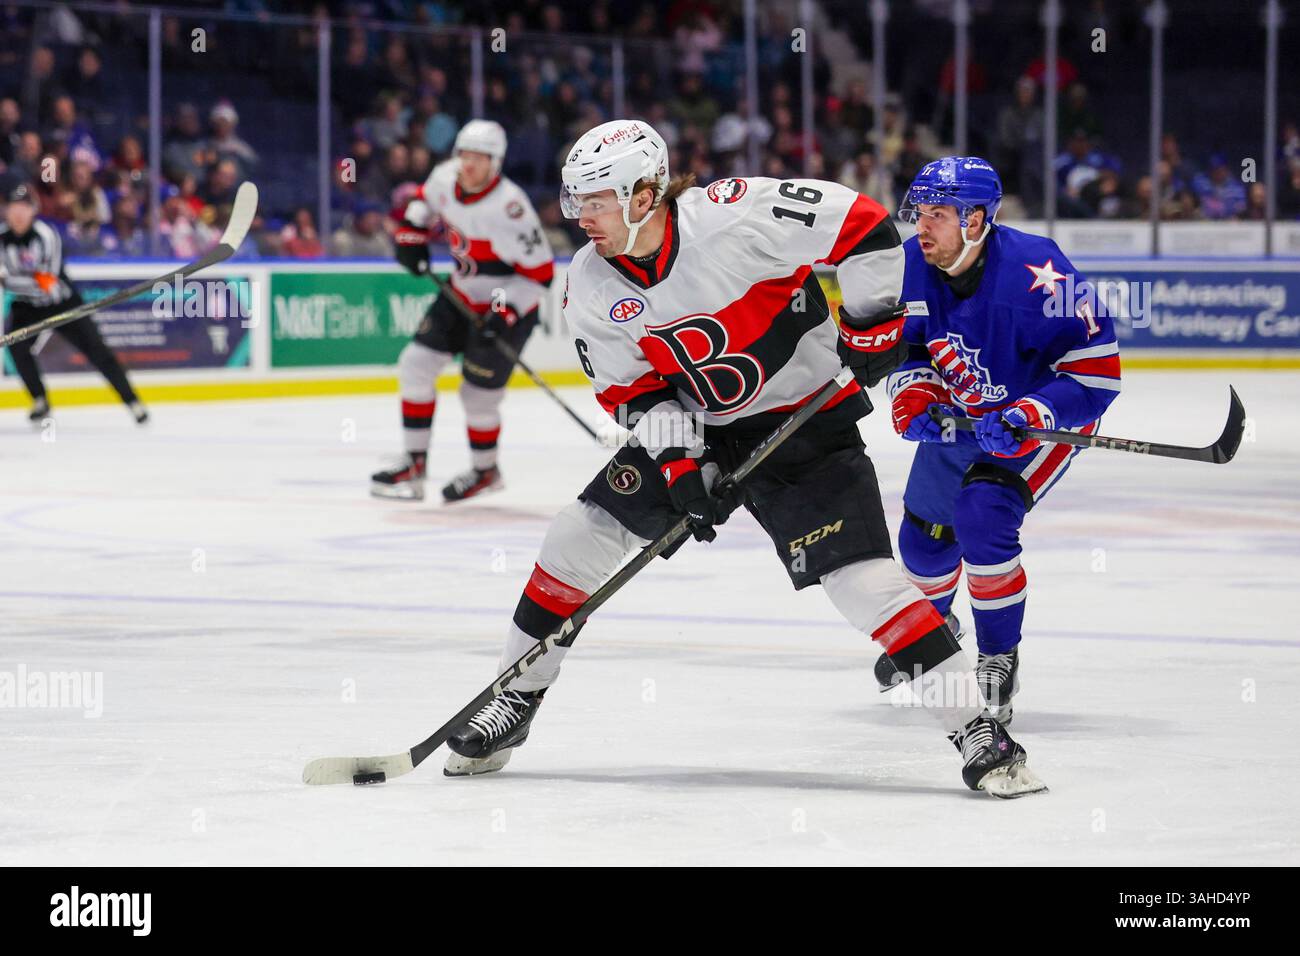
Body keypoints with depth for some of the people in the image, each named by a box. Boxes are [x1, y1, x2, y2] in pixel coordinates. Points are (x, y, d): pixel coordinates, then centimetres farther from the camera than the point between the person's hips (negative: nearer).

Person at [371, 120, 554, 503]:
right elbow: (425, 199, 18)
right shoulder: (445, 178, -8)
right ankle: (415, 465, 9)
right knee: (416, 365, -1)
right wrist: (411, 234, 3)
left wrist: (505, 314, -29)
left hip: (509, 307, -7)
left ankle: (485, 471, 25)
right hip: (462, 296, 7)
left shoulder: (508, 208, -29)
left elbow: (540, 272, -25)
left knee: (478, 395, -3)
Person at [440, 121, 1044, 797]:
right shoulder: (592, 286, -7)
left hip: (808, 417, -6)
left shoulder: (735, 218, -26)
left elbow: (861, 224, -20)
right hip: (697, 428, 6)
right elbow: (631, 386, 0)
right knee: (582, 534, -1)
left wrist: (872, 322, -17)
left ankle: (975, 728, -13)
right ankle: (515, 699, 14)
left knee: (859, 575, -18)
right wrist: (677, 461, -13)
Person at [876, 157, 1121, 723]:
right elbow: (904, 345, 4)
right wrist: (912, 395, -17)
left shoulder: (1034, 272, -33)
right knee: (923, 535, 16)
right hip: (958, 416, 7)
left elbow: (1097, 368, -29)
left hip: (1044, 416, -7)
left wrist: (1027, 417, -38)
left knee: (982, 516, -27)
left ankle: (999, 657, -7)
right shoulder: (912, 265, -14)